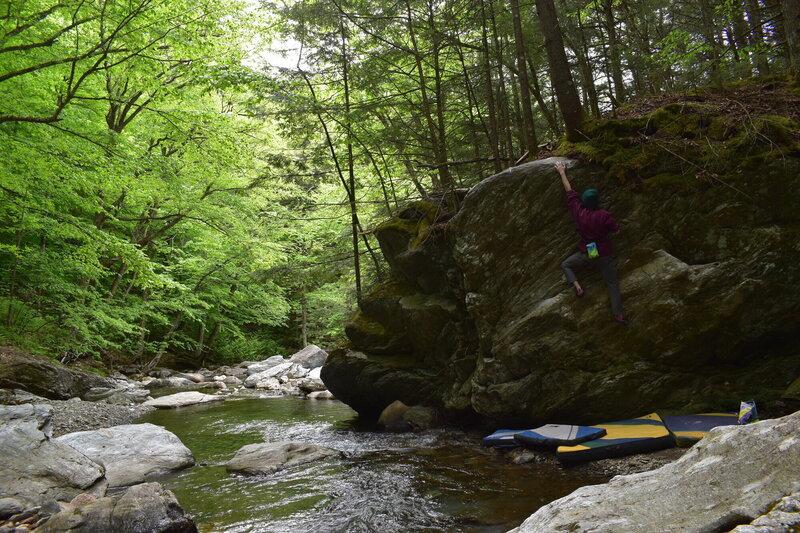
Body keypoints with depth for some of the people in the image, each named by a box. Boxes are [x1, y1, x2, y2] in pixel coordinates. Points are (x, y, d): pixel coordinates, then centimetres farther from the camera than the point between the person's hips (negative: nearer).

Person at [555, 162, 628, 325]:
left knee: (565, 265, 24)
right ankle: (618, 313, 6)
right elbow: (616, 231, -9)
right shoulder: (604, 215, -20)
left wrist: (562, 173, 10)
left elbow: (569, 191, 0)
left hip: (585, 253, 1)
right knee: (612, 283, 9)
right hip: (604, 254, -1)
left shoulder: (578, 211, -11)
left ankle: (577, 287, 2)